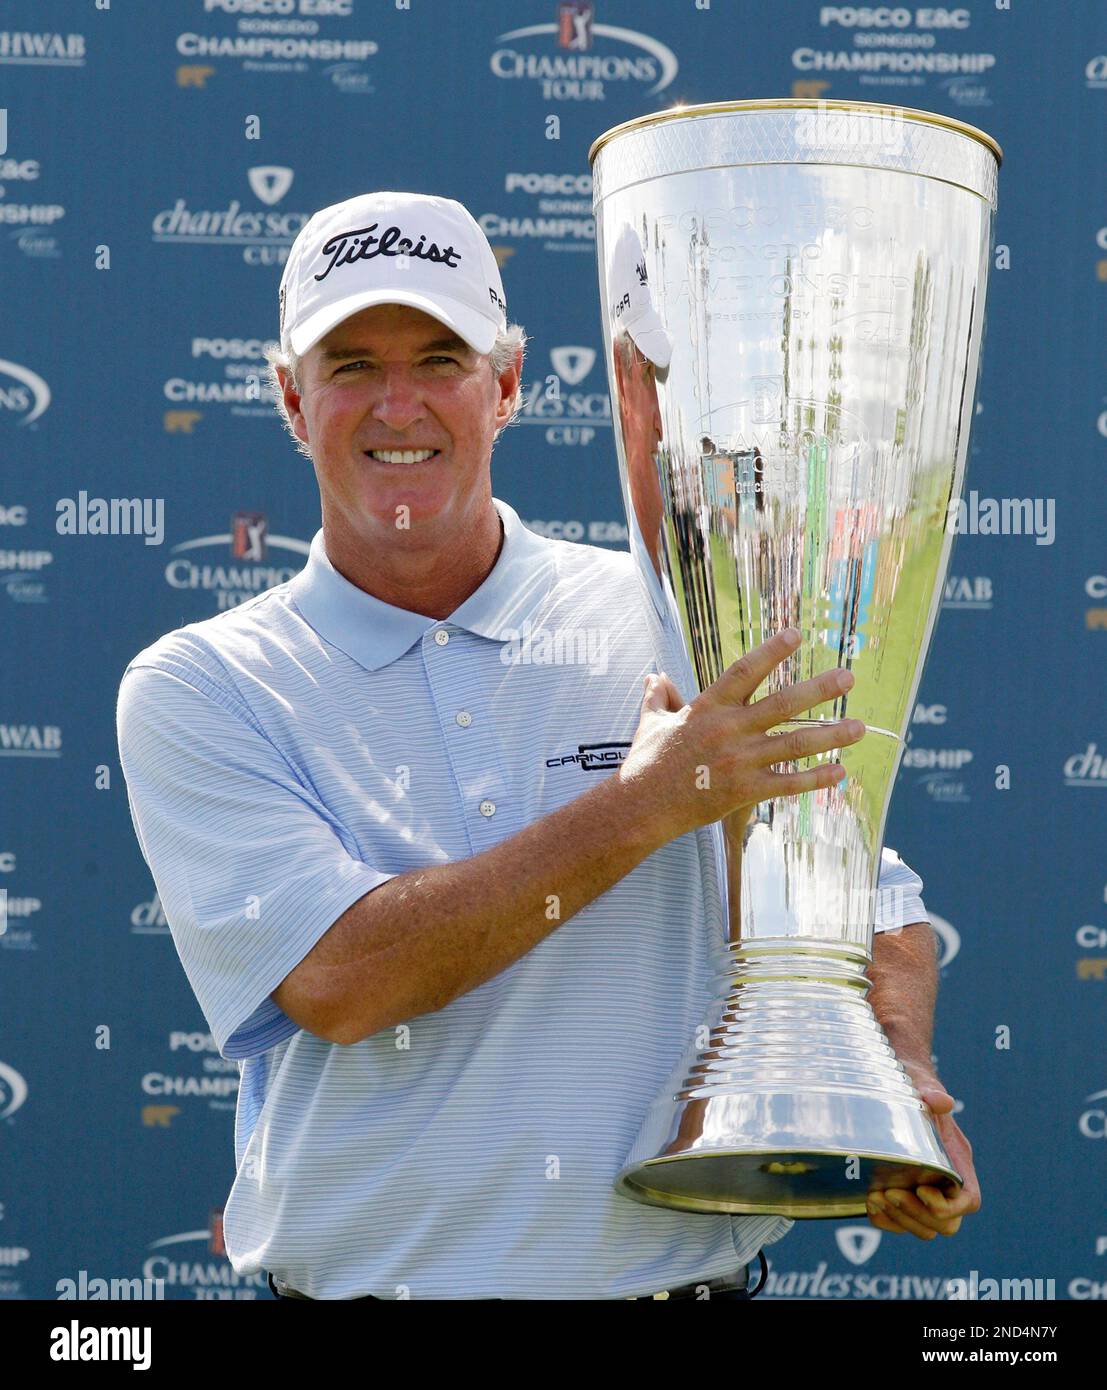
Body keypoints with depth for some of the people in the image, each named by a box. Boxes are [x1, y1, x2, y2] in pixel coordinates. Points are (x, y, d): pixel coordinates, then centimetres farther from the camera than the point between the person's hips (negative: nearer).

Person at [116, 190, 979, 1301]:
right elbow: (338, 981, -10)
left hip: (691, 1272, 4)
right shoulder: (194, 690, 4)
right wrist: (646, 802, -11)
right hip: (363, 1280, -3)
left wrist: (902, 1081, -5)